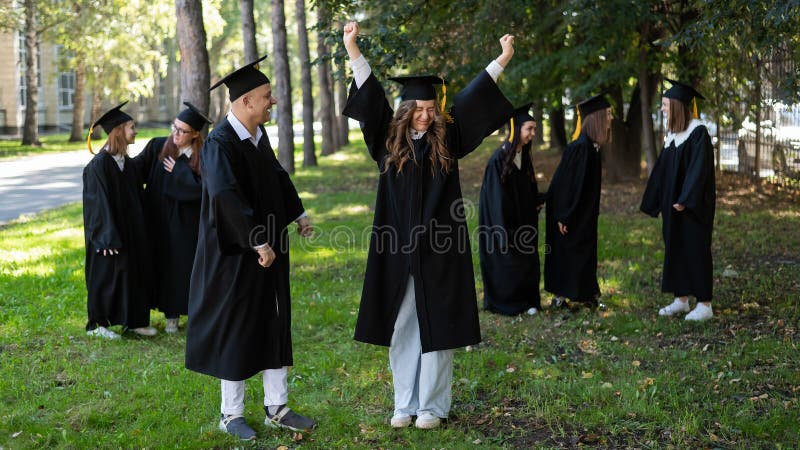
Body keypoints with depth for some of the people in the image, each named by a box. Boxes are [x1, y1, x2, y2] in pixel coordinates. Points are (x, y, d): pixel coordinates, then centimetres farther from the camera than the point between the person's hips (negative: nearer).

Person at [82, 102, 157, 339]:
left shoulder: (127, 163, 8)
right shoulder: (99, 164, -16)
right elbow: (98, 202, -19)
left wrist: (140, 230, 13)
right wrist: (108, 238, -22)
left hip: (131, 230, 8)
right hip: (110, 233, -8)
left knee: (135, 272, 11)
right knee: (107, 274, 2)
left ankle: (133, 319, 22)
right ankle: (96, 324, 15)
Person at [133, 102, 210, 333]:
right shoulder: (158, 147, 1)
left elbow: (202, 186, -17)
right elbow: (138, 167, -1)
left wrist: (179, 170, -13)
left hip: (186, 222, -2)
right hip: (160, 221, 3)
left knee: (188, 266, 2)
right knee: (166, 265, 7)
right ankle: (171, 315, 16)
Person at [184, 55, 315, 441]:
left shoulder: (258, 134, 6)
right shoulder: (220, 143, -21)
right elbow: (226, 196, -32)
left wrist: (298, 215, 24)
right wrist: (259, 242, -32)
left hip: (268, 247, 8)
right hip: (237, 253, -8)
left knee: (274, 324, 12)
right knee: (237, 329, 2)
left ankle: (276, 408, 23)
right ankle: (231, 414, 17)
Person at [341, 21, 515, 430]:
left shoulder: (447, 139, 4)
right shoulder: (389, 140, 4)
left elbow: (472, 98, 6)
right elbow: (370, 95, 2)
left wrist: (502, 59, 5)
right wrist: (352, 48, -2)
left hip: (438, 250, -1)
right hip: (397, 250, 1)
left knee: (435, 328, 4)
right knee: (400, 329, 7)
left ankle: (432, 406, 14)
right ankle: (405, 404, 19)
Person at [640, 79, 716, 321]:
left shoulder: (698, 133, -14)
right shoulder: (672, 134, 10)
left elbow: (699, 169, -20)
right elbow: (663, 169, 14)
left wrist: (684, 200, -23)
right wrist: (655, 202, 11)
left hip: (693, 206, -8)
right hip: (673, 204, 8)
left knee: (696, 250, -3)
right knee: (675, 249, 11)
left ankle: (704, 304, 4)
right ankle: (681, 299, 20)